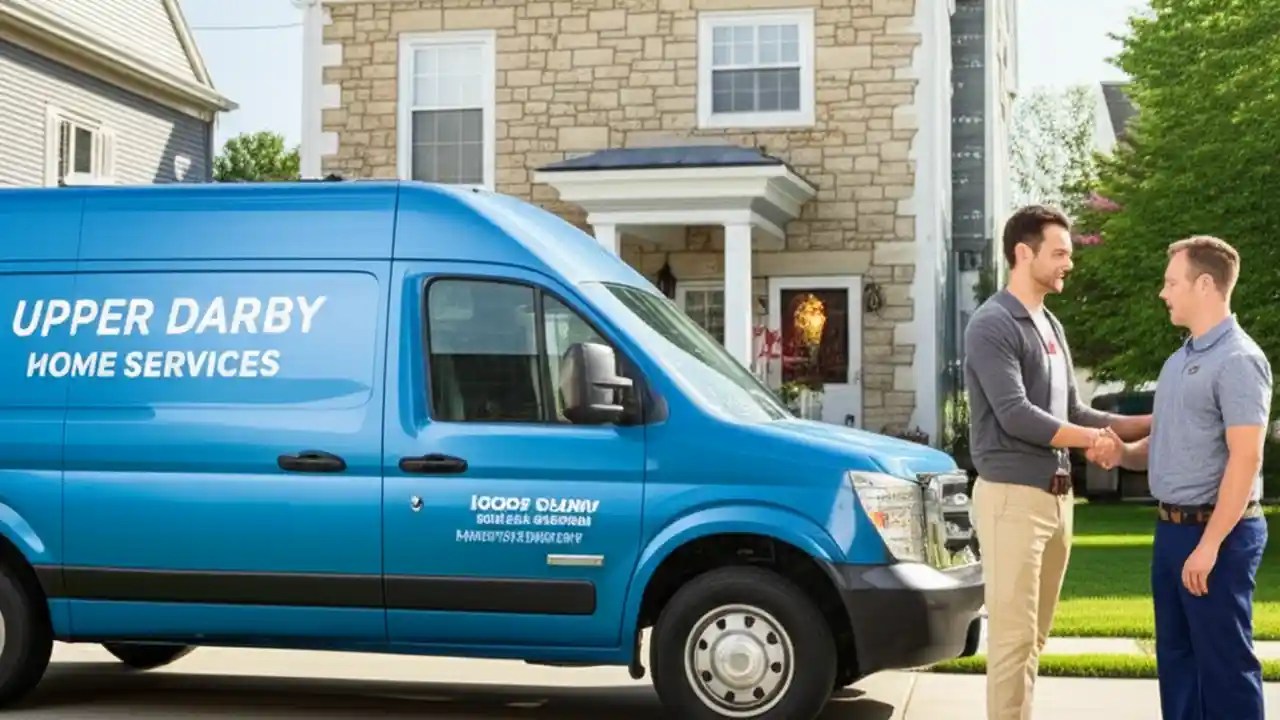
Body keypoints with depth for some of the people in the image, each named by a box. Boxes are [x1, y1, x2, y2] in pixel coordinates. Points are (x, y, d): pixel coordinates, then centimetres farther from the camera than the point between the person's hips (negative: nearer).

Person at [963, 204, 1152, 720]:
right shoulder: (993, 326, -11)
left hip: (1056, 496, 9)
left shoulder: (1051, 327, 16)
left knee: (1035, 635, 13)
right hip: (1012, 496, -9)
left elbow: (1073, 413, 17)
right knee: (1013, 635, -7)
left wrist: (1150, 423, 8)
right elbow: (1016, 417, -19)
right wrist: (1093, 439, -9)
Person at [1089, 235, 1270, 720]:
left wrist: (1210, 544, -23)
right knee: (1177, 656, 14)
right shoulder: (1179, 361, 15)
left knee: (1224, 661, -3)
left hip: (1215, 532, -9)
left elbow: (1245, 459, -20)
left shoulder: (1237, 360, -14)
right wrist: (1125, 454, 3)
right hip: (1171, 528, 9)